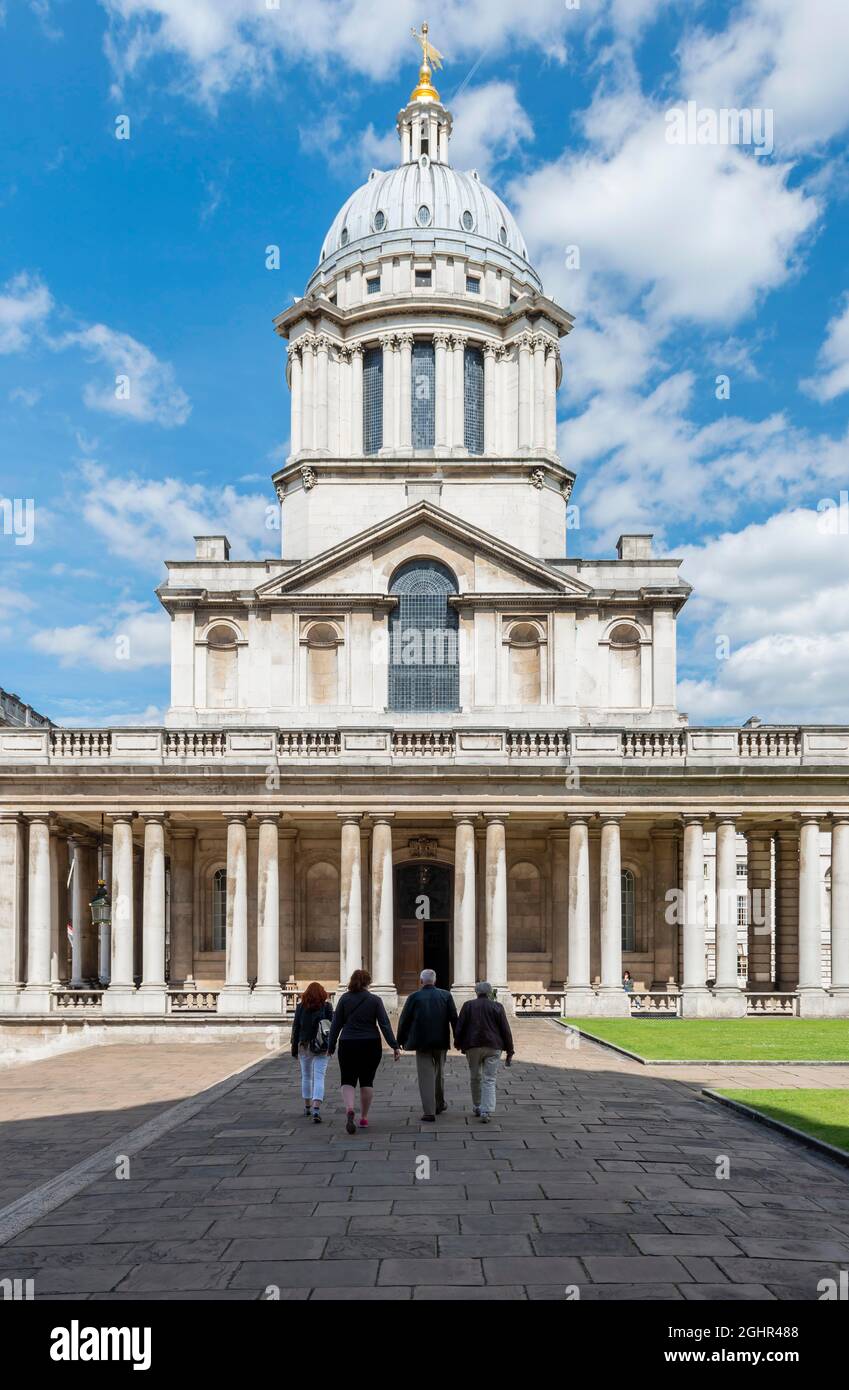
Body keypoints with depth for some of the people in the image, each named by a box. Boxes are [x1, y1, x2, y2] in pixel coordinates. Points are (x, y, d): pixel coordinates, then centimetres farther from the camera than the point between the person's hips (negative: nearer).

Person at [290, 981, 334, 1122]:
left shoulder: (301, 1006, 0)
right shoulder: (327, 1006, -3)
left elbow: (296, 1027, 1)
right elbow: (332, 1025, -3)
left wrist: (294, 1047, 7)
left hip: (304, 1045, 2)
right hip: (321, 1047, -2)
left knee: (306, 1077, 18)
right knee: (319, 1078, -4)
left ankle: (307, 1107, 29)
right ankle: (316, 1109, -18)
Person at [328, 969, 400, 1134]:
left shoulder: (344, 998, 0)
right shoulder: (375, 1000, -2)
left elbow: (336, 1024, 1)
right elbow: (385, 1024, -7)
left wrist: (331, 1046, 8)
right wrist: (395, 1046, -6)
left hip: (348, 1045, 0)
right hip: (371, 1046, 0)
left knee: (348, 1080, 4)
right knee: (367, 1081, 12)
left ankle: (349, 1109, -21)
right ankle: (364, 1118, 14)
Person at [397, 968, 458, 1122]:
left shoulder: (414, 997, -4)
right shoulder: (445, 995, 2)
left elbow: (404, 1020, -2)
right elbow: (454, 1018, 1)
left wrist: (401, 1040, 9)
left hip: (421, 1041, -3)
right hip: (441, 1041, 3)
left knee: (426, 1076, 0)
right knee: (439, 1072, 21)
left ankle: (429, 1111, -5)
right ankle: (439, 1104, 34)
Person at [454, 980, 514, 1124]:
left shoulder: (468, 1005, 2)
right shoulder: (497, 1007, 2)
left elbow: (459, 1027, 1)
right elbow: (505, 1030, 1)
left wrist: (458, 1044, 13)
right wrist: (509, 1052, 5)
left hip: (473, 1047, 1)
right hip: (493, 1047, -1)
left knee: (475, 1078, 18)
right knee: (489, 1080, 0)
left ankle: (477, 1107, 27)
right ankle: (487, 1112, -11)